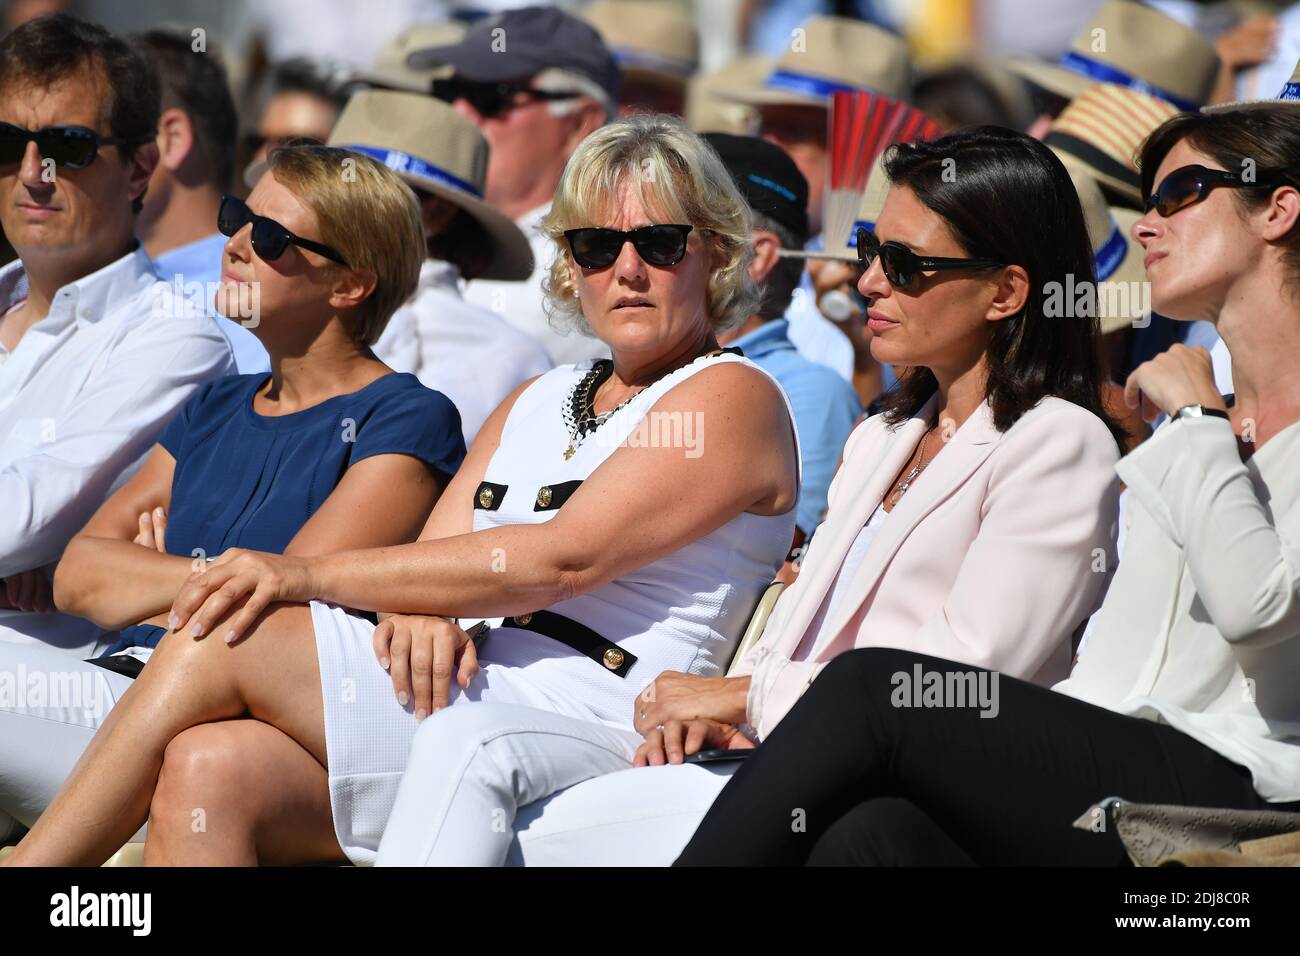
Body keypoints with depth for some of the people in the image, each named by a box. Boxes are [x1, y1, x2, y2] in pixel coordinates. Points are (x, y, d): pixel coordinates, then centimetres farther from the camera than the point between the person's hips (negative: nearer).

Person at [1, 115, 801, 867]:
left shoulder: (733, 398, -1)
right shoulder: (539, 401, 26)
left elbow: (561, 559, -13)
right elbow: (434, 551, 14)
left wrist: (309, 574, -13)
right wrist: (419, 610, -13)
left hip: (579, 729, -7)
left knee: (215, 646, -19)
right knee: (204, 771, -21)